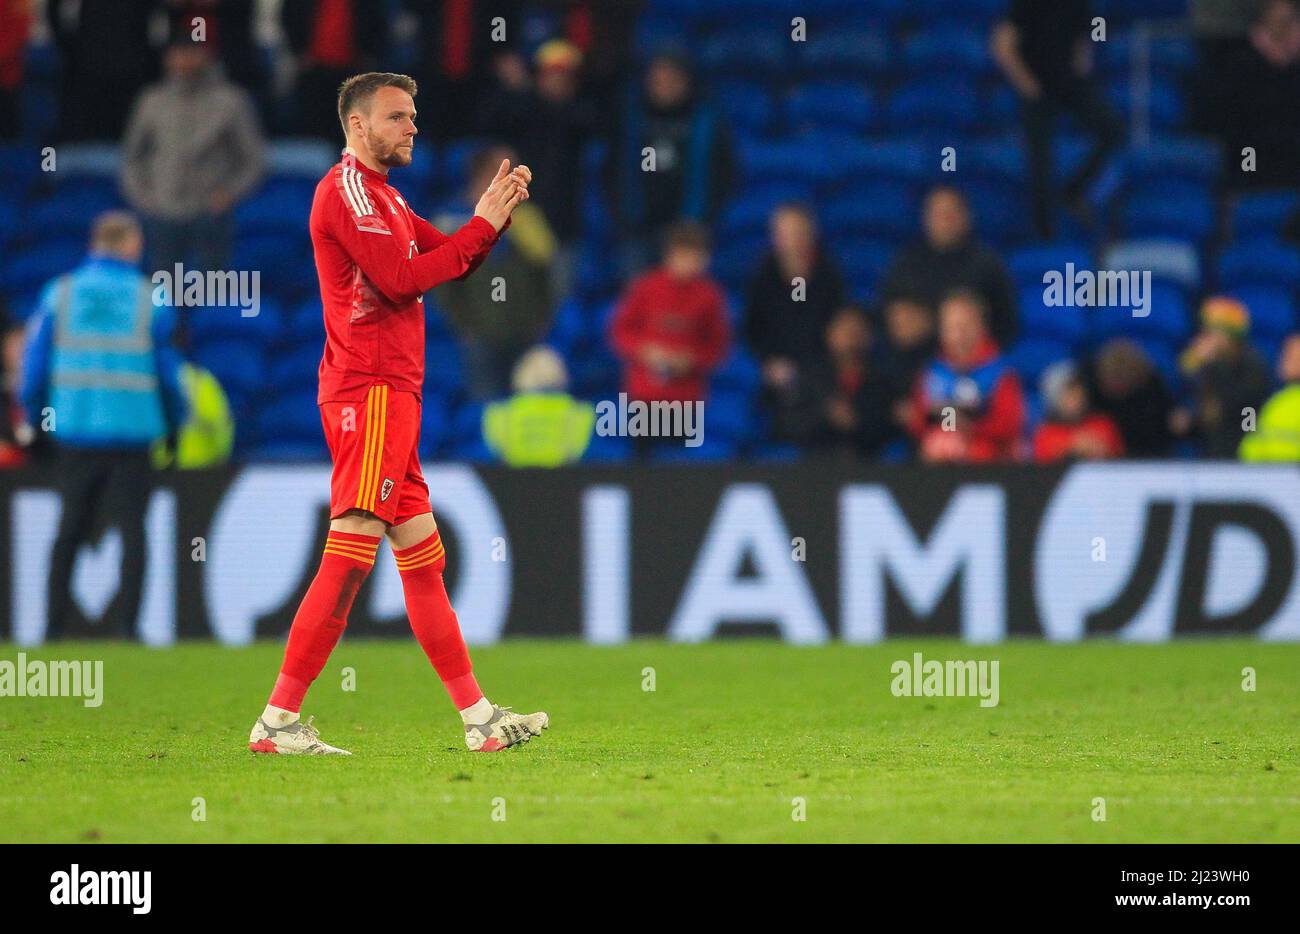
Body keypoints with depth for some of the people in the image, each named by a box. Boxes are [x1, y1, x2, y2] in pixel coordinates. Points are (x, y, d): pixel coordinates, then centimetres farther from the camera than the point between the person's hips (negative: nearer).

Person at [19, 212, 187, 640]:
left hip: (72, 429, 2)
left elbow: (35, 363, 4)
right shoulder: (150, 299, 0)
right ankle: (125, 622, -7)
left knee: (70, 529, 11)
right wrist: (175, 421, 18)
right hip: (131, 431, -2)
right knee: (132, 529, 3)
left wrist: (35, 420, 15)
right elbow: (170, 371, 4)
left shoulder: (59, 294, 3)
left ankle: (54, 624, 10)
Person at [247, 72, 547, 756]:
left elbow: (451, 259, 21)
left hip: (392, 395, 11)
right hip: (369, 390, -11)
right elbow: (400, 277, -18)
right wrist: (484, 223, -12)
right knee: (349, 558, -13)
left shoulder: (379, 193, 23)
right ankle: (277, 720, -14)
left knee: (424, 560, 11)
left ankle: (477, 717, 15)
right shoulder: (347, 187, -9)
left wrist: (496, 211, 4)